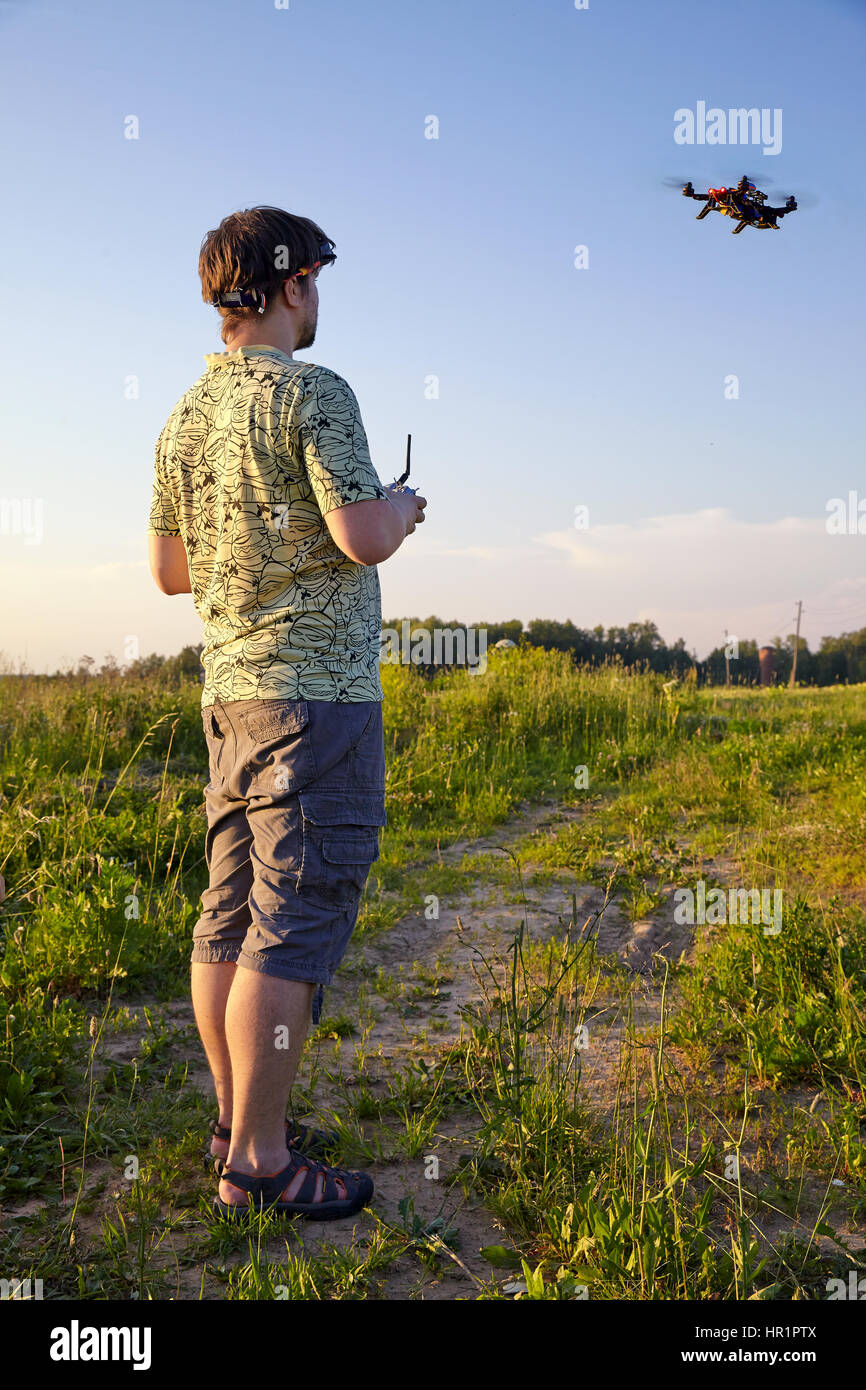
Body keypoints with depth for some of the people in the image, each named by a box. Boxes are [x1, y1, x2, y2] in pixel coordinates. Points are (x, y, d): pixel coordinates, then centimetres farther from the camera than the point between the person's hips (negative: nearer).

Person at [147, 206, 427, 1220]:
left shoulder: (185, 416, 15)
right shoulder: (312, 393, -9)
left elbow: (170, 569, 18)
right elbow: (365, 538, -17)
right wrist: (401, 509, 4)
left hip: (230, 687, 9)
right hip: (317, 690, -8)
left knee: (232, 914, 11)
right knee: (294, 927, -4)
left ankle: (237, 1121, 24)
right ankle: (257, 1162, 4)